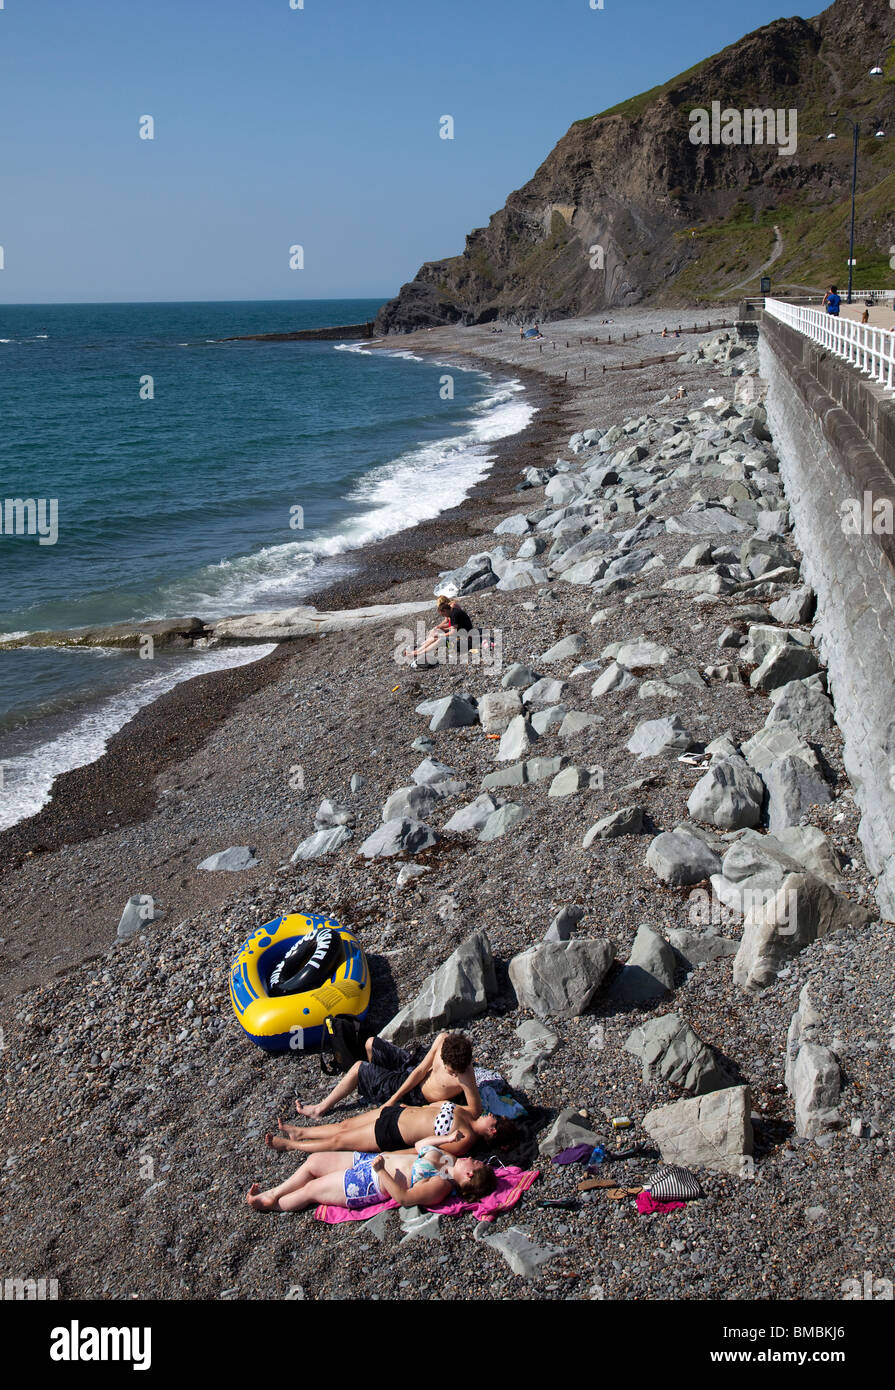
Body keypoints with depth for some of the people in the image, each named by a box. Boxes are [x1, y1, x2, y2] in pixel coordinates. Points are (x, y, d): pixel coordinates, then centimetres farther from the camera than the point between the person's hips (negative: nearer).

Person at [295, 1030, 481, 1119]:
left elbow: (475, 1111, -26)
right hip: (413, 1075, 6)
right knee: (371, 1044, 16)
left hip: (417, 1096, -6)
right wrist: (394, 1098, -12)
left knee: (359, 1068, -1)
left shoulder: (465, 1077, -36)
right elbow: (421, 1070, -12)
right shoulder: (442, 1040, -22)